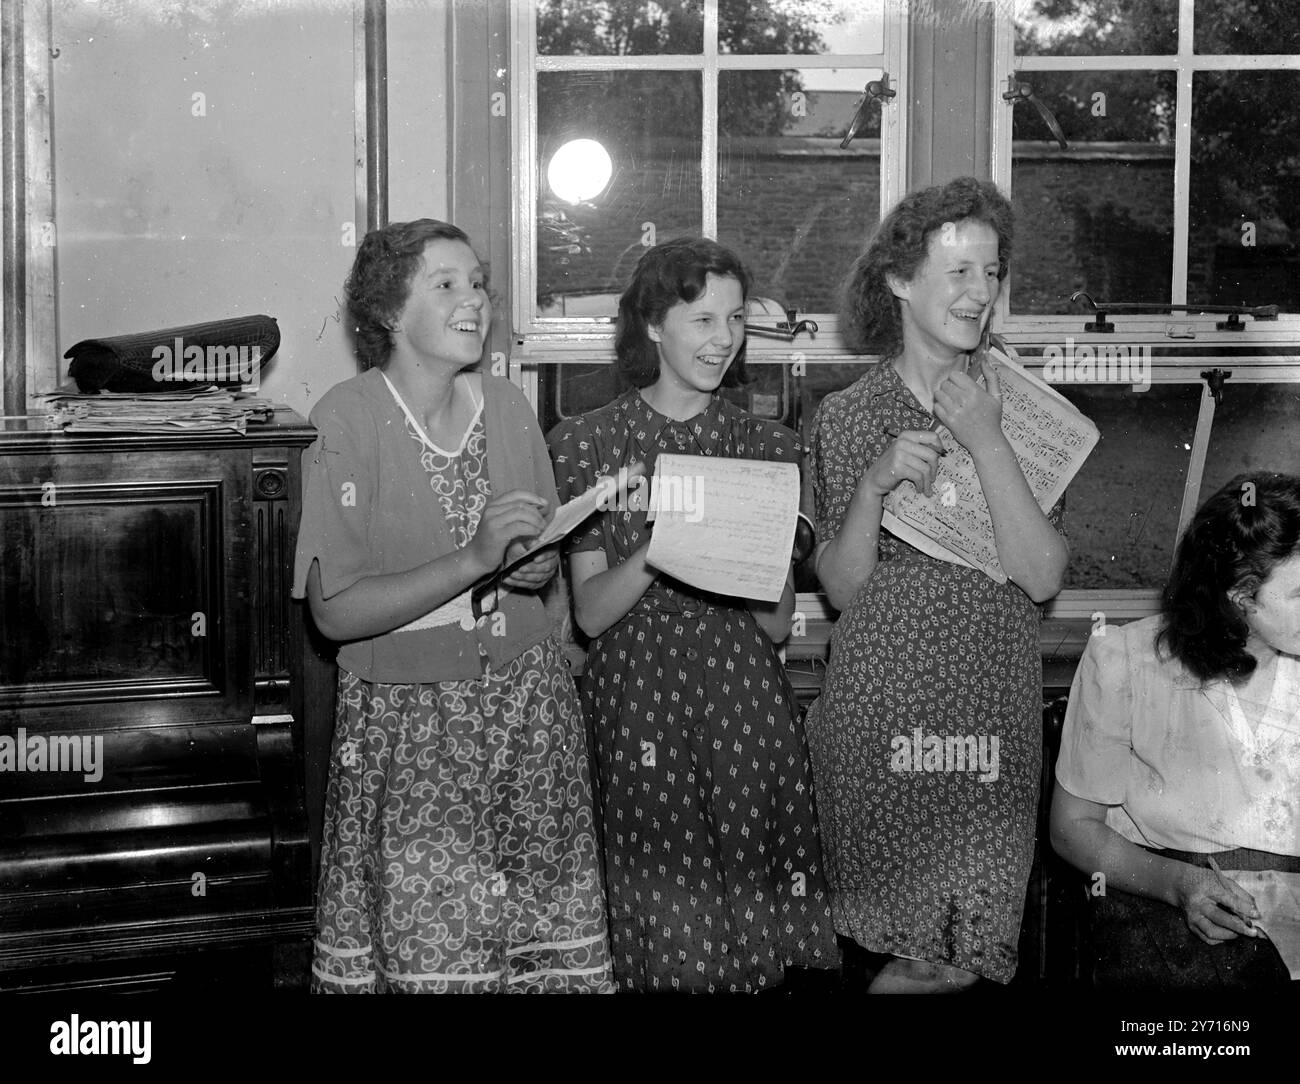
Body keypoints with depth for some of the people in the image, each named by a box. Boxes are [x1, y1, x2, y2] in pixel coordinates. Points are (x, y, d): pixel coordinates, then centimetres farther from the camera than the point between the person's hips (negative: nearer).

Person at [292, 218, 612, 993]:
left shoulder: (507, 406, 4)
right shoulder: (349, 419, -9)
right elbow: (334, 610, -15)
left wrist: (542, 572, -7)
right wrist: (476, 560, -22)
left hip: (531, 708, 4)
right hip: (411, 721, -4)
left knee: (545, 948, 2)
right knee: (428, 953, -2)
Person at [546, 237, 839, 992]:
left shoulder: (769, 449, 7)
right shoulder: (590, 443, 2)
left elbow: (779, 625, 5)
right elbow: (590, 613, -1)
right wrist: (655, 549, -18)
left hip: (749, 703, 2)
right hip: (639, 706, -2)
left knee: (766, 927, 0)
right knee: (669, 936, -1)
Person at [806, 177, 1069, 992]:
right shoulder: (849, 415, 2)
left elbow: (1042, 576, -7)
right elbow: (840, 588, 0)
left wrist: (986, 442, -12)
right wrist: (874, 484, -15)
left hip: (994, 702, 1)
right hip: (879, 701, -1)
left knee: (966, 954, 3)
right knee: (892, 938, 4)